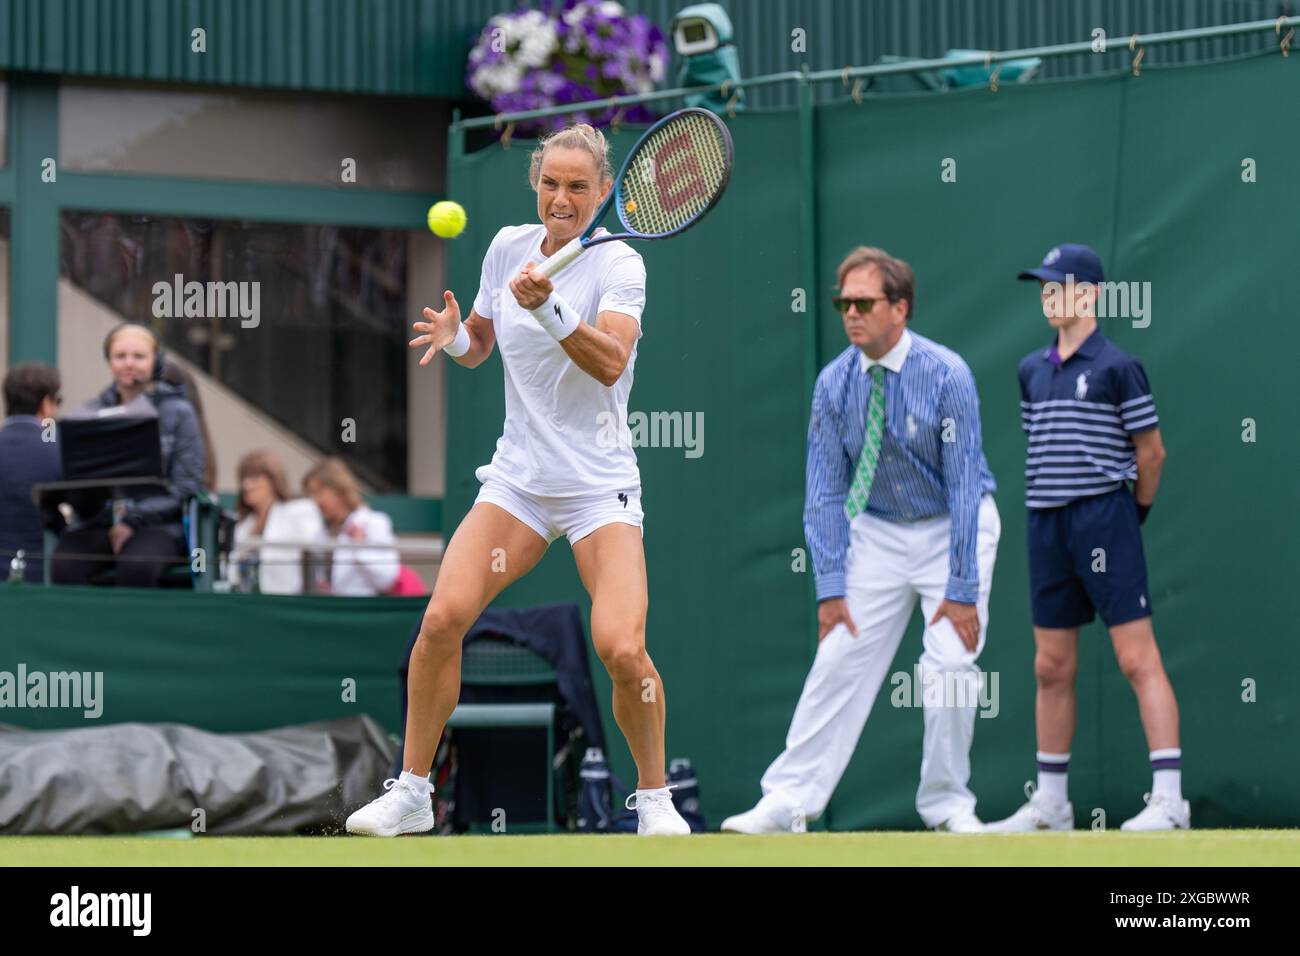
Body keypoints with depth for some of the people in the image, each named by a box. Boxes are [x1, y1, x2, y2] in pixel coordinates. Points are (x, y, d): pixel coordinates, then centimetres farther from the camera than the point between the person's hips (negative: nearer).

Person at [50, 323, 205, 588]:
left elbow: (186, 486, 0)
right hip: (97, 522, 3)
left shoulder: (178, 412, 6)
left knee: (136, 565, -37)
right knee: (64, 564, -31)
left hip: (158, 524, -3)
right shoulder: (92, 411, 15)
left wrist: (133, 519, -12)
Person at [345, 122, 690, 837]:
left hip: (599, 487, -4)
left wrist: (548, 307, -37)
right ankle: (412, 792, 0)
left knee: (621, 649, -20)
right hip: (516, 481, 4)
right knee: (442, 618, -14)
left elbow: (610, 363, -23)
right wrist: (454, 338, -4)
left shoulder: (618, 263, -8)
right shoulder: (508, 247, 6)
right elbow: (479, 346, 19)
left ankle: (653, 796, 4)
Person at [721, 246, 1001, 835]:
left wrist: (962, 589, -22)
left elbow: (965, 485, -20)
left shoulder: (946, 375, -20)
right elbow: (826, 491, -4)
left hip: (953, 527, -3)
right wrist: (831, 584, -10)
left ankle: (947, 804, 2)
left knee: (950, 664, -13)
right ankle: (788, 802, -2)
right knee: (838, 660, -3)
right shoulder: (835, 383, -9)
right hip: (876, 531, 3)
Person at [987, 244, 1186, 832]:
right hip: (1046, 526, 7)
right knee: (1051, 668, 10)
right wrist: (1053, 507, 14)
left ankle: (1168, 797, -13)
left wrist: (1133, 513, 7)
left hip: (1105, 518, -7)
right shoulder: (1032, 371, 13)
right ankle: (1051, 801, 17)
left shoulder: (1117, 367, -5)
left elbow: (1151, 452, -1)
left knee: (1137, 657, -10)